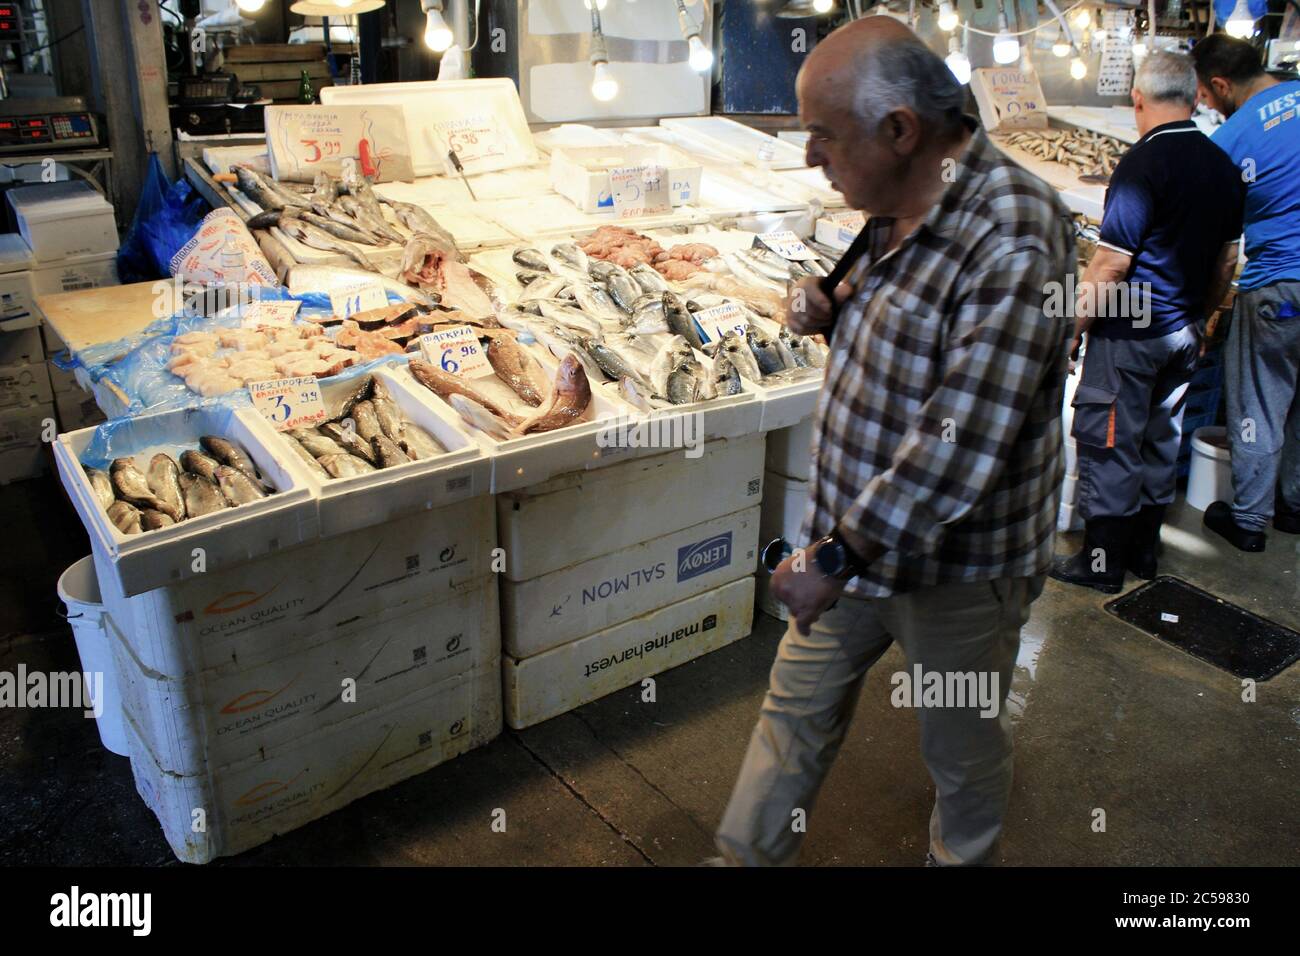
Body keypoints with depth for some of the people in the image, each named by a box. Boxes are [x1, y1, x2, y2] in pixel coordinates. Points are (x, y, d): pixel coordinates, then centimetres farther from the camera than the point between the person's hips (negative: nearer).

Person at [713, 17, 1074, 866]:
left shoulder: (1012, 237, -27)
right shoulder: (896, 207, 1)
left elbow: (962, 441, -31)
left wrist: (838, 556, -25)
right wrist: (834, 314, -4)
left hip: (957, 566, -7)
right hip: (857, 536, 8)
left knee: (963, 749, 18)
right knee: (797, 709, 19)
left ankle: (962, 855, 46)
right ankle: (748, 853, 39)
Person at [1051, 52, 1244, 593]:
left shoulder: (1143, 163, -19)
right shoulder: (1223, 166, 5)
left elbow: (1110, 265, -20)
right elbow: (1227, 260, 13)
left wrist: (1073, 326, -10)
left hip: (1130, 332, -8)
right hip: (1183, 332, 8)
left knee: (1108, 444, 2)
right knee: (1161, 439, 16)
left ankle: (1103, 562, 12)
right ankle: (1144, 552, 29)